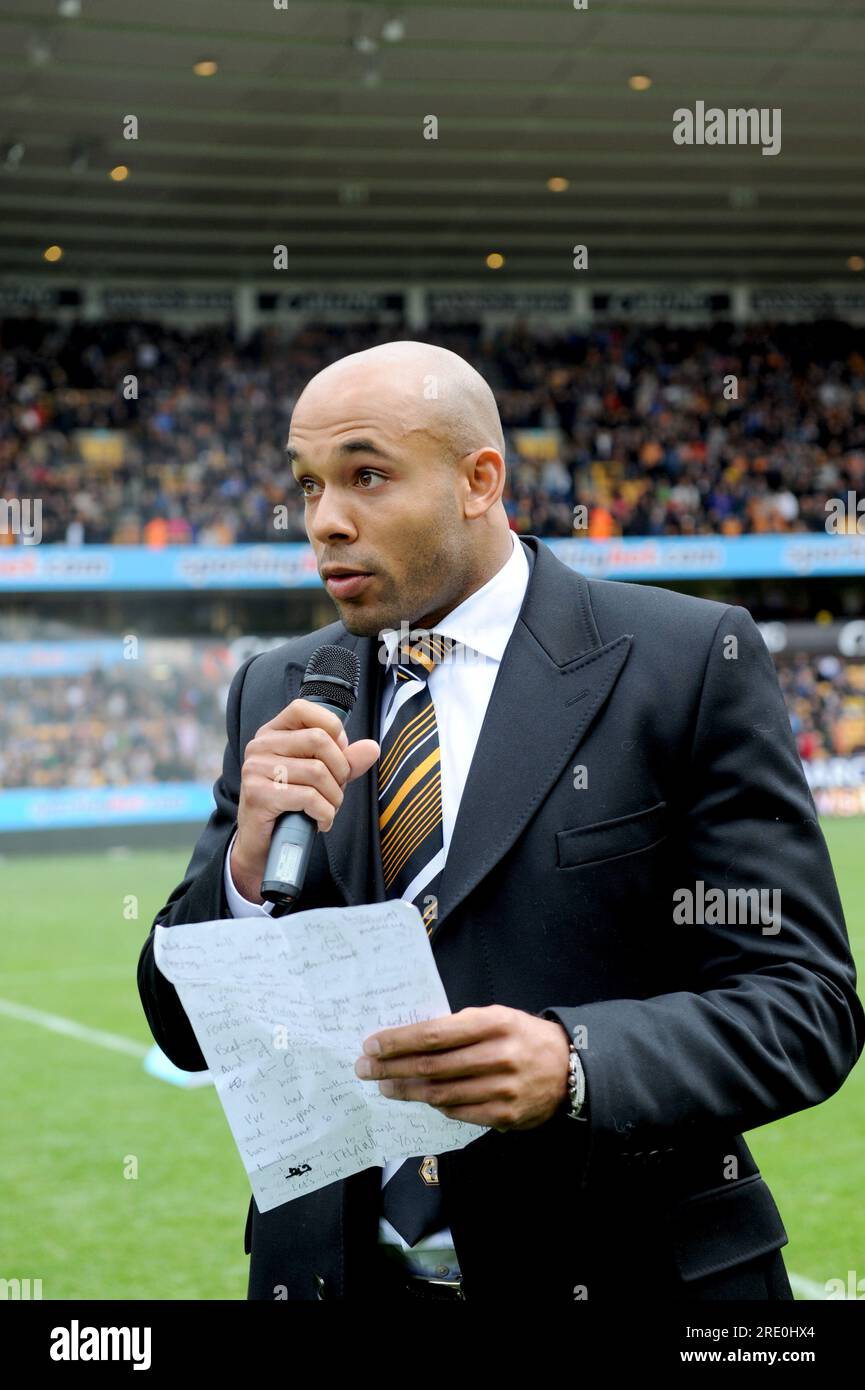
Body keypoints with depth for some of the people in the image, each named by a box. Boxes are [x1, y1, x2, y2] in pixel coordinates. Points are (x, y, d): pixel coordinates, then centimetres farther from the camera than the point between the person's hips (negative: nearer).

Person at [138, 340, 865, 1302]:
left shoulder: (687, 661, -8)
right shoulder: (277, 696, 5)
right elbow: (189, 1033, 4)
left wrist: (574, 1064, -28)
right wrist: (249, 863, -16)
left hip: (624, 1268, -3)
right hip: (337, 1268, 4)